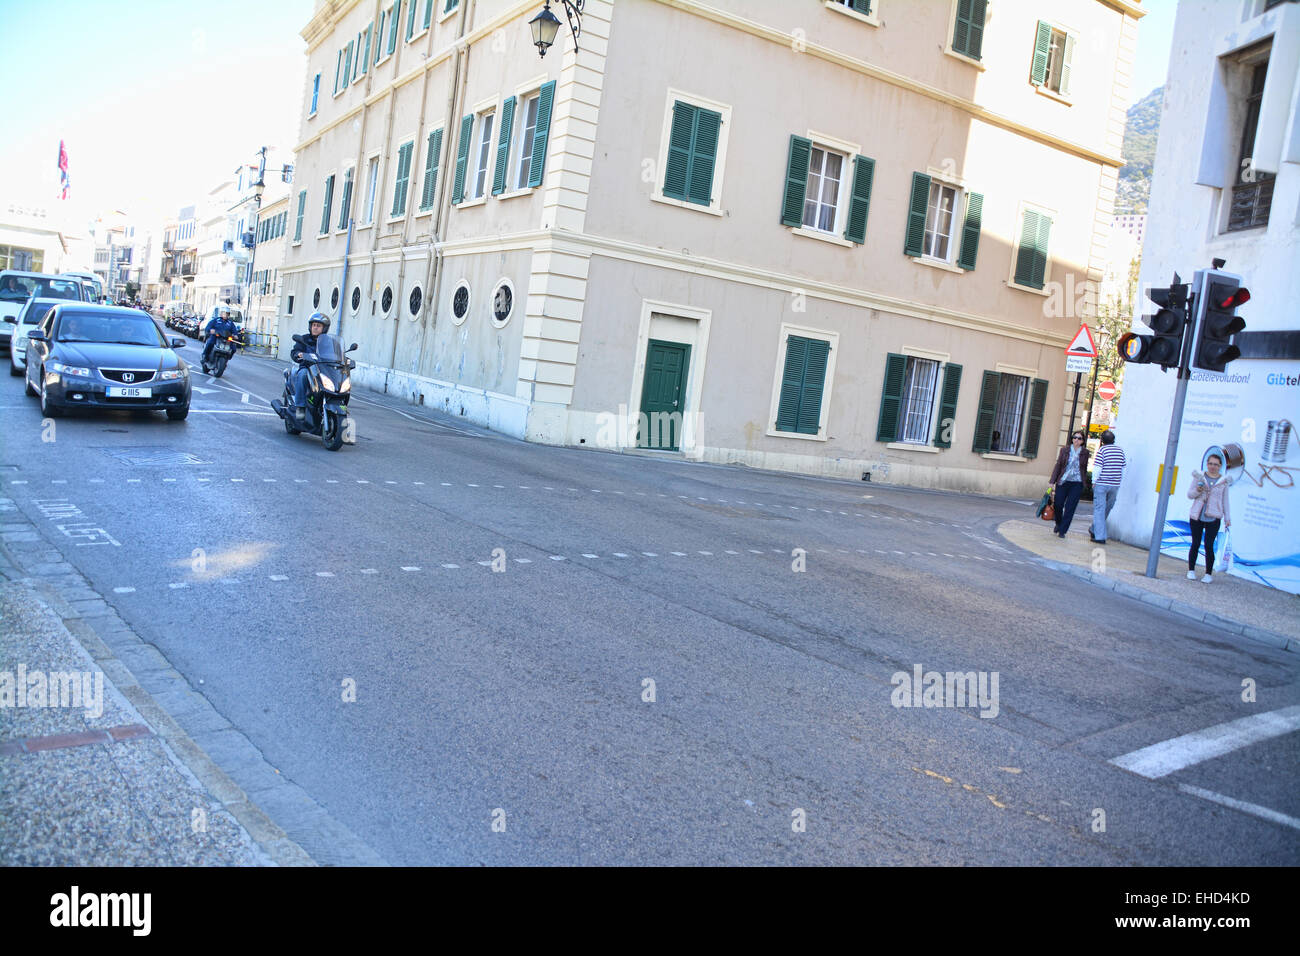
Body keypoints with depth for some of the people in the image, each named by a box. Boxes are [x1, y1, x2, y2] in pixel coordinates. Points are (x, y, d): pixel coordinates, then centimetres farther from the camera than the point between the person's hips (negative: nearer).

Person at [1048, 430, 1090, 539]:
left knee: (1069, 508, -4)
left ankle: (1062, 531, 4)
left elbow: (1085, 469, 9)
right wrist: (1052, 480, -1)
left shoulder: (1085, 453, 3)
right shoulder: (1064, 451, 4)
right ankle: (1058, 524, 29)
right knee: (1058, 505, 1)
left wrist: (1083, 482, 7)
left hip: (1077, 483, -1)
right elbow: (1058, 466, 4)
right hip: (1063, 482, 1)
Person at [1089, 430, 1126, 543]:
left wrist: (1094, 482, -2)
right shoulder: (1120, 450, 7)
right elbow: (1123, 468, 10)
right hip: (1115, 485, 5)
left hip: (1102, 483, -5)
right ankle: (1094, 531, 30)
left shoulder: (1102, 450, -7)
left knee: (1099, 509, -1)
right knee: (1107, 509, 17)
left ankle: (1100, 536, -5)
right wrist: (1118, 481, 17)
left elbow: (1098, 468, -11)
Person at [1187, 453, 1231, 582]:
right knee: (1195, 544, 5)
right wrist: (1197, 490, -16)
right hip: (1196, 516, 1)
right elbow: (1189, 494, 6)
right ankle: (1191, 570, 18)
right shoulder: (1199, 477, 5)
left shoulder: (1223, 481, 6)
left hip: (1213, 518, -1)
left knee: (1209, 546, -5)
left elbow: (1225, 501, 11)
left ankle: (1209, 574, 5)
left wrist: (1227, 518, 9)